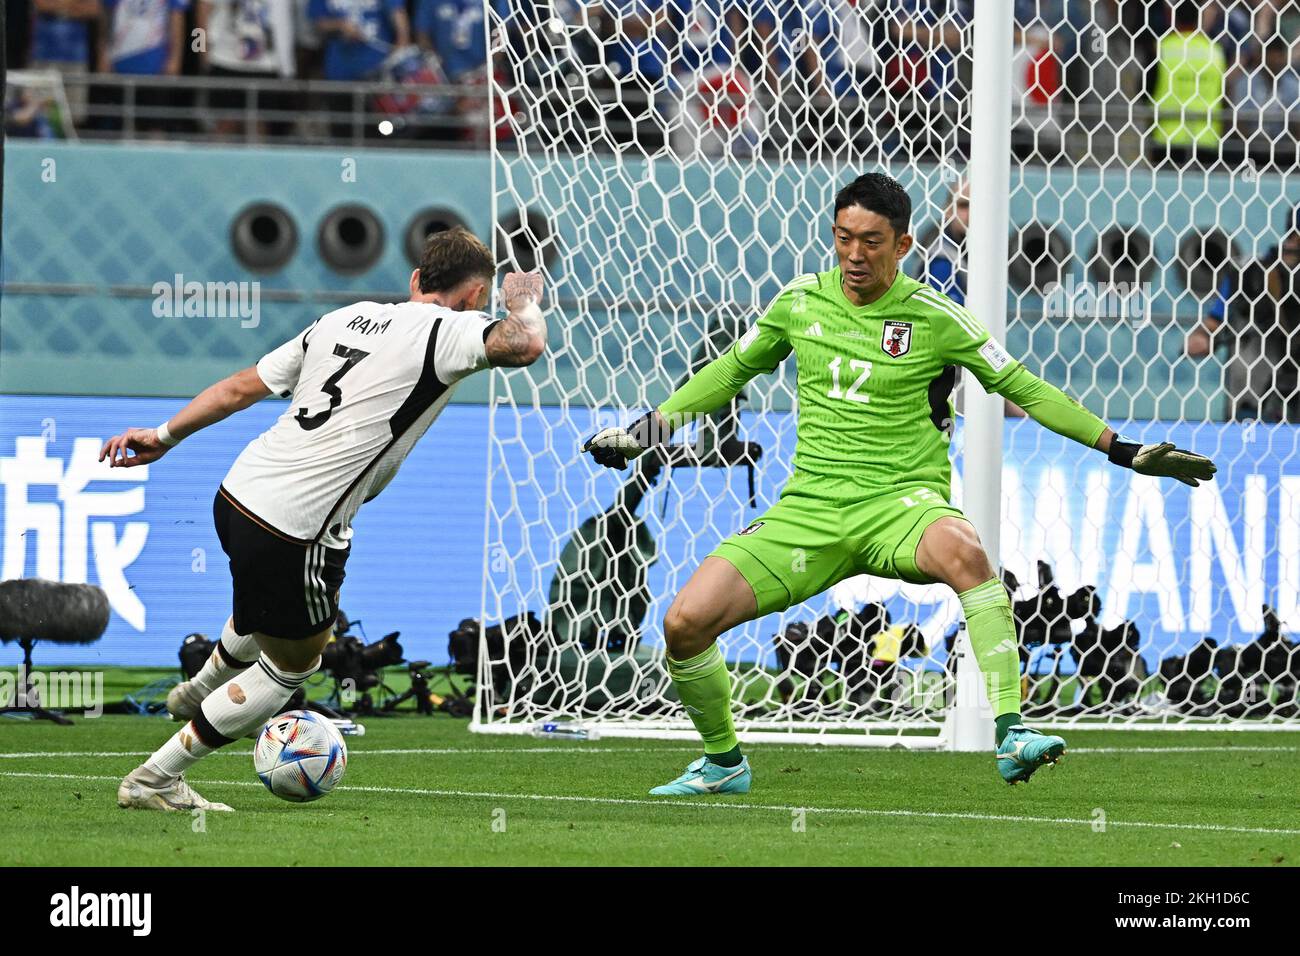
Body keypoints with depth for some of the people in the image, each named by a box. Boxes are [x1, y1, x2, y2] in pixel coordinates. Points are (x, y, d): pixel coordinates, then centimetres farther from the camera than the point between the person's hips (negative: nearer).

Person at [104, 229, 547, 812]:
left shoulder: (345, 319, 12)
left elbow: (241, 387, 16)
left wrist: (166, 435, 23)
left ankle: (201, 692, 61)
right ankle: (155, 781, 20)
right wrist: (525, 302, -3)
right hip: (293, 531, -8)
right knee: (292, 666, 16)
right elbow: (524, 347, -26)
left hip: (238, 494, 8)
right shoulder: (447, 330, -9)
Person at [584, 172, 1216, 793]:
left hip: (900, 503, -3)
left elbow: (1027, 391, 4)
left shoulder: (935, 318, -3)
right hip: (809, 508, 4)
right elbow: (734, 369, 23)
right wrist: (647, 430, 21)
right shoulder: (801, 301, 6)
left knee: (963, 551, -40)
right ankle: (723, 762, 15)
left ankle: (1011, 736, -42)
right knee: (686, 622, -13)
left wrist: (1124, 451, 0)